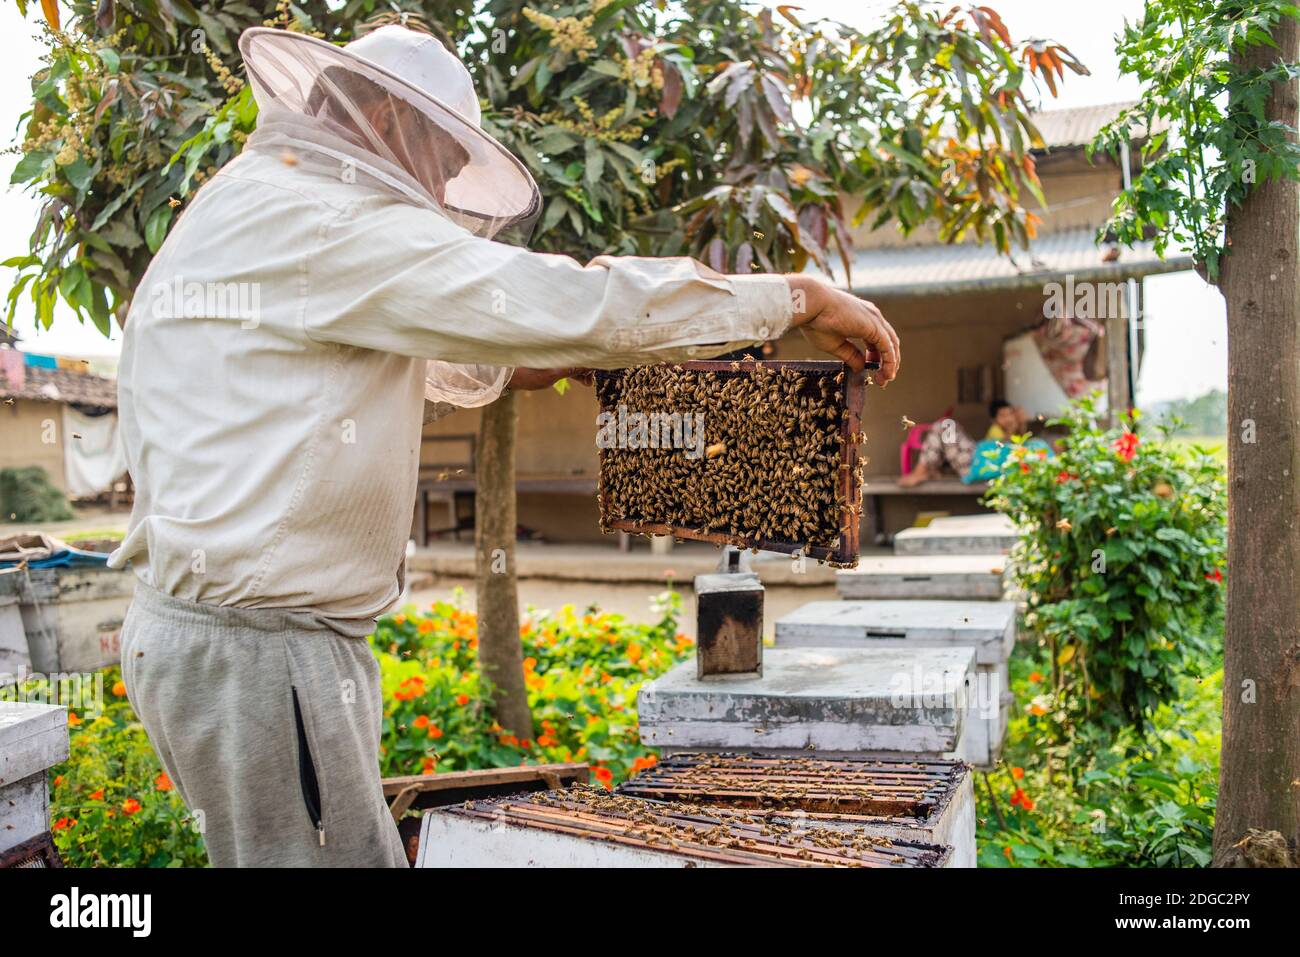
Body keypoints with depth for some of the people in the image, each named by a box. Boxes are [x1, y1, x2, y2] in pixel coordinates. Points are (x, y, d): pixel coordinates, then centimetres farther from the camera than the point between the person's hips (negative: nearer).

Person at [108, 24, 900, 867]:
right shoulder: (317, 220, -14)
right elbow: (568, 300, -20)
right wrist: (800, 296, -13)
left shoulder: (236, 214, 18)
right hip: (259, 647, -10)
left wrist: (502, 370, 26)